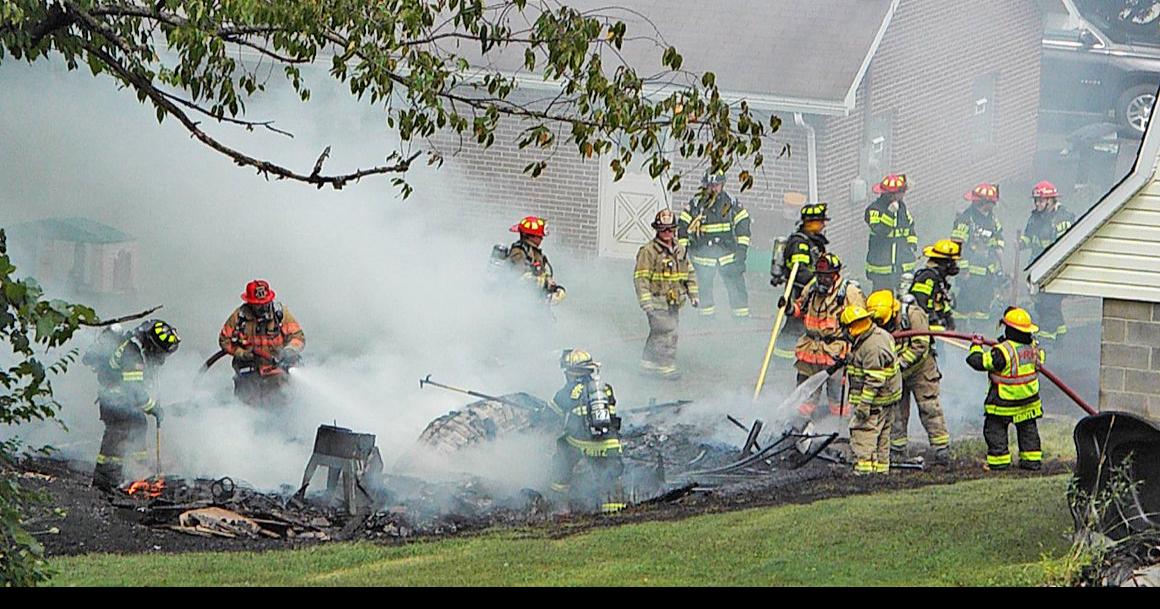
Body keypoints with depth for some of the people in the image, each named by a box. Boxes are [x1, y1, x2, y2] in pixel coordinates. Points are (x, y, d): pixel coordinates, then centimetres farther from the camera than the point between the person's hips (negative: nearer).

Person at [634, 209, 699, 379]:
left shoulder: (680, 250, 10)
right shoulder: (649, 251, -11)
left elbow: (690, 273, 21)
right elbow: (641, 277, -13)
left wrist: (693, 294, 14)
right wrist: (645, 301, -19)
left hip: (674, 302, 7)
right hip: (657, 301, -7)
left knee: (658, 333, 13)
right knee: (667, 333, -12)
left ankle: (648, 362, 25)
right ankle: (666, 366, -5)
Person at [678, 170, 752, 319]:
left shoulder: (731, 202, -1)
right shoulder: (696, 203, -4)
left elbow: (743, 223, 4)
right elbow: (682, 225, 2)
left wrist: (742, 247, -1)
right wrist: (682, 247, 0)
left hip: (728, 251, 0)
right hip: (703, 253, 0)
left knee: (736, 285, -2)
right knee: (704, 288, 8)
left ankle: (742, 316, 7)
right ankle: (707, 317, 22)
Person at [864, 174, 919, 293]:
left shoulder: (902, 206, 10)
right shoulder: (874, 209, -11)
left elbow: (910, 228, 23)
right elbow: (879, 230, -25)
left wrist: (912, 245, 12)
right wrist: (890, 212, -32)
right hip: (881, 266, -6)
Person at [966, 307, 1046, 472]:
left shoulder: (1003, 351, -24)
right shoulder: (1034, 347, -3)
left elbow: (979, 362, -19)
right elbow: (1040, 358, 21)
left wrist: (976, 346, 0)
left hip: (1004, 402, -6)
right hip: (1029, 400, 6)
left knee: (995, 430, 7)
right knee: (1028, 430, 19)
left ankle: (998, 461, 6)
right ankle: (1032, 459, 21)